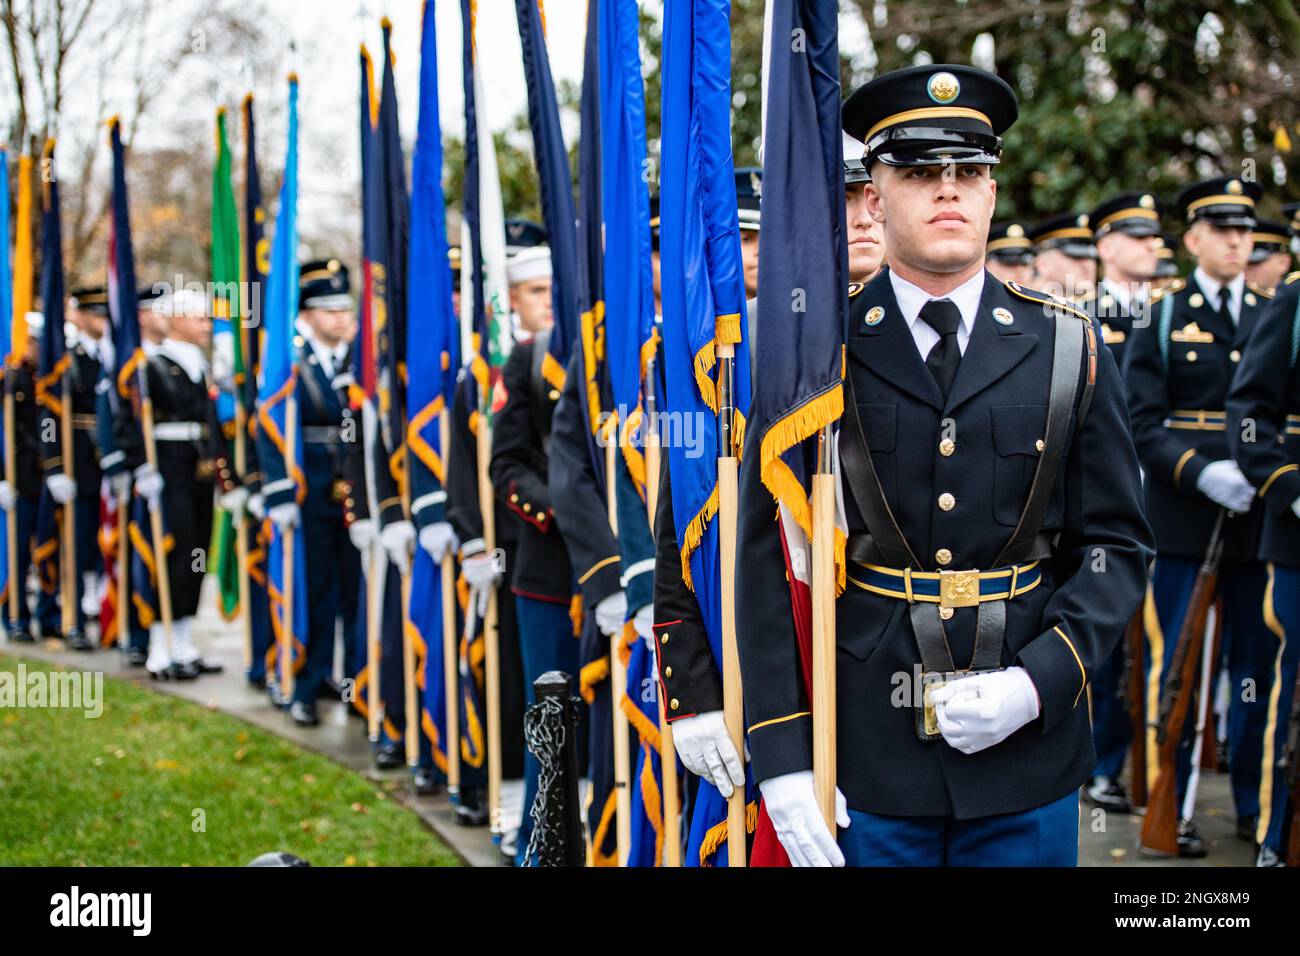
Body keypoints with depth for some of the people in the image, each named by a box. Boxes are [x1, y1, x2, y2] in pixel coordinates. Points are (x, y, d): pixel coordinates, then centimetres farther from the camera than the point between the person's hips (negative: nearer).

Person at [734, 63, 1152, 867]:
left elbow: (1119, 545, 5)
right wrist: (781, 754, -10)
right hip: (863, 752, -1)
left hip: (1027, 758, 2)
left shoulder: (1069, 348, 3)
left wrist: (1038, 682, -11)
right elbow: (766, 557, -3)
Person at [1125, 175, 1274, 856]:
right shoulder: (1161, 317, 3)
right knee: (1175, 663, 1)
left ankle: (1256, 803, 19)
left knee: (1259, 663, 7)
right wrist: (1202, 473, -18)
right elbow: (1144, 423, -3)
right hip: (1181, 518, -2)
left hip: (1260, 517, 3)